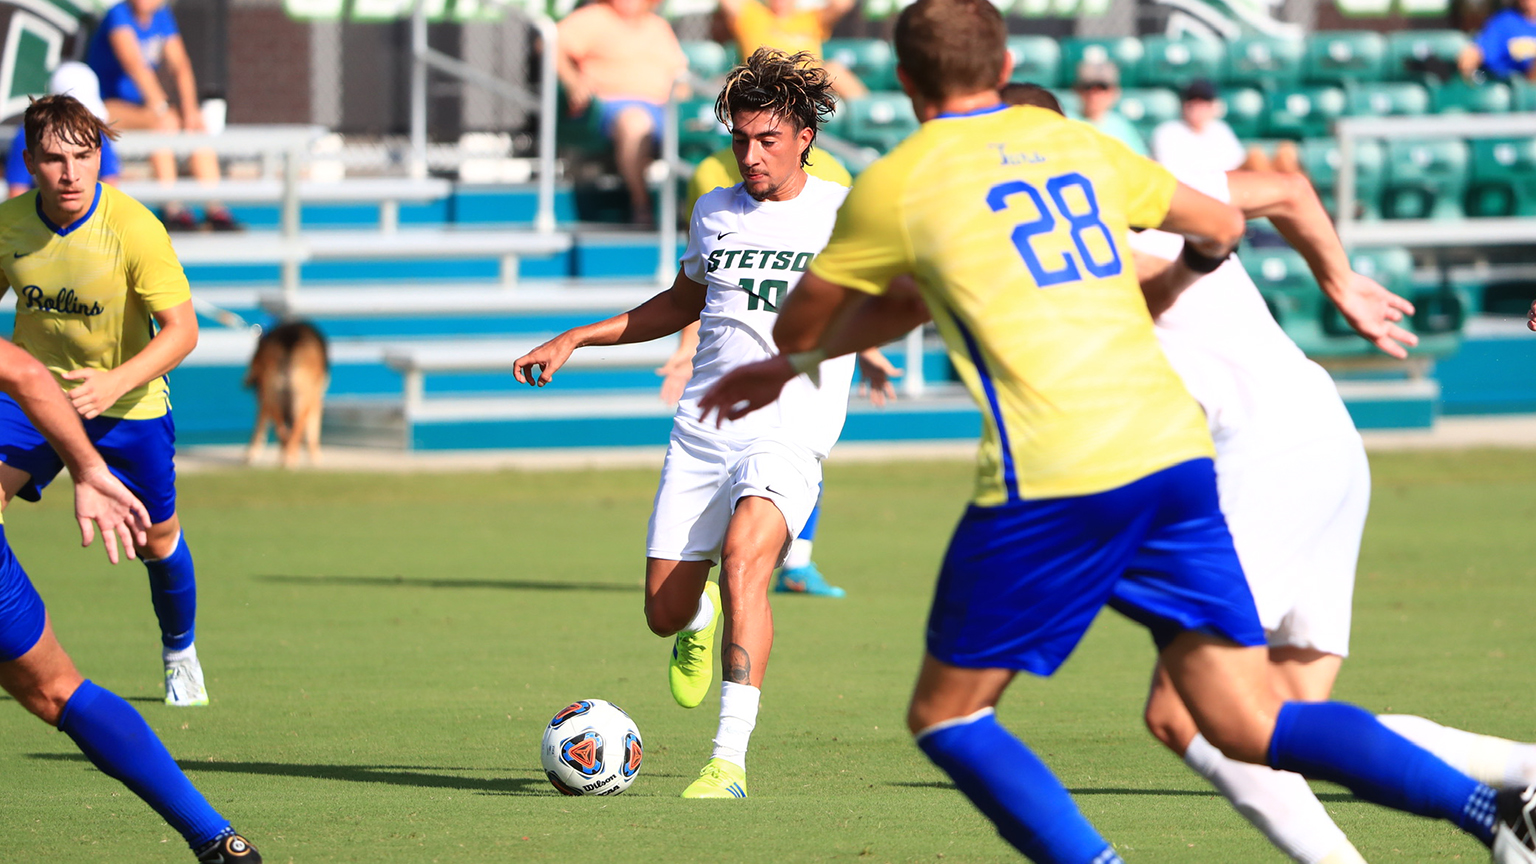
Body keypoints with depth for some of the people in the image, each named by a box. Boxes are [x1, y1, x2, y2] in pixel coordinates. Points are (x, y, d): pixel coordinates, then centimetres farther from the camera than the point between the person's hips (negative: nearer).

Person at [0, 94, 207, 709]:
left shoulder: (135, 229, -25)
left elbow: (181, 330, -22)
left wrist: (116, 382, -36)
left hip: (127, 403, -2)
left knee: (155, 538, 12)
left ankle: (179, 652, 40)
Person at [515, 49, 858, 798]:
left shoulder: (845, 212, 0)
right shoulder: (714, 214, 13)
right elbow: (682, 302, 29)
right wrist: (573, 341, 24)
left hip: (790, 433, -5)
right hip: (702, 429, 5)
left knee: (742, 555, -31)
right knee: (664, 612, 1)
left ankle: (730, 761, -31)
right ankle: (704, 614, 42)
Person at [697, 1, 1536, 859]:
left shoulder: (896, 185, 4)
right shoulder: (1076, 143, 18)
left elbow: (799, 325, 17)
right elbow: (1222, 225, 34)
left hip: (1053, 482, -5)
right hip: (1176, 456, 5)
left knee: (947, 718, 10)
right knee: (1250, 727, 4)